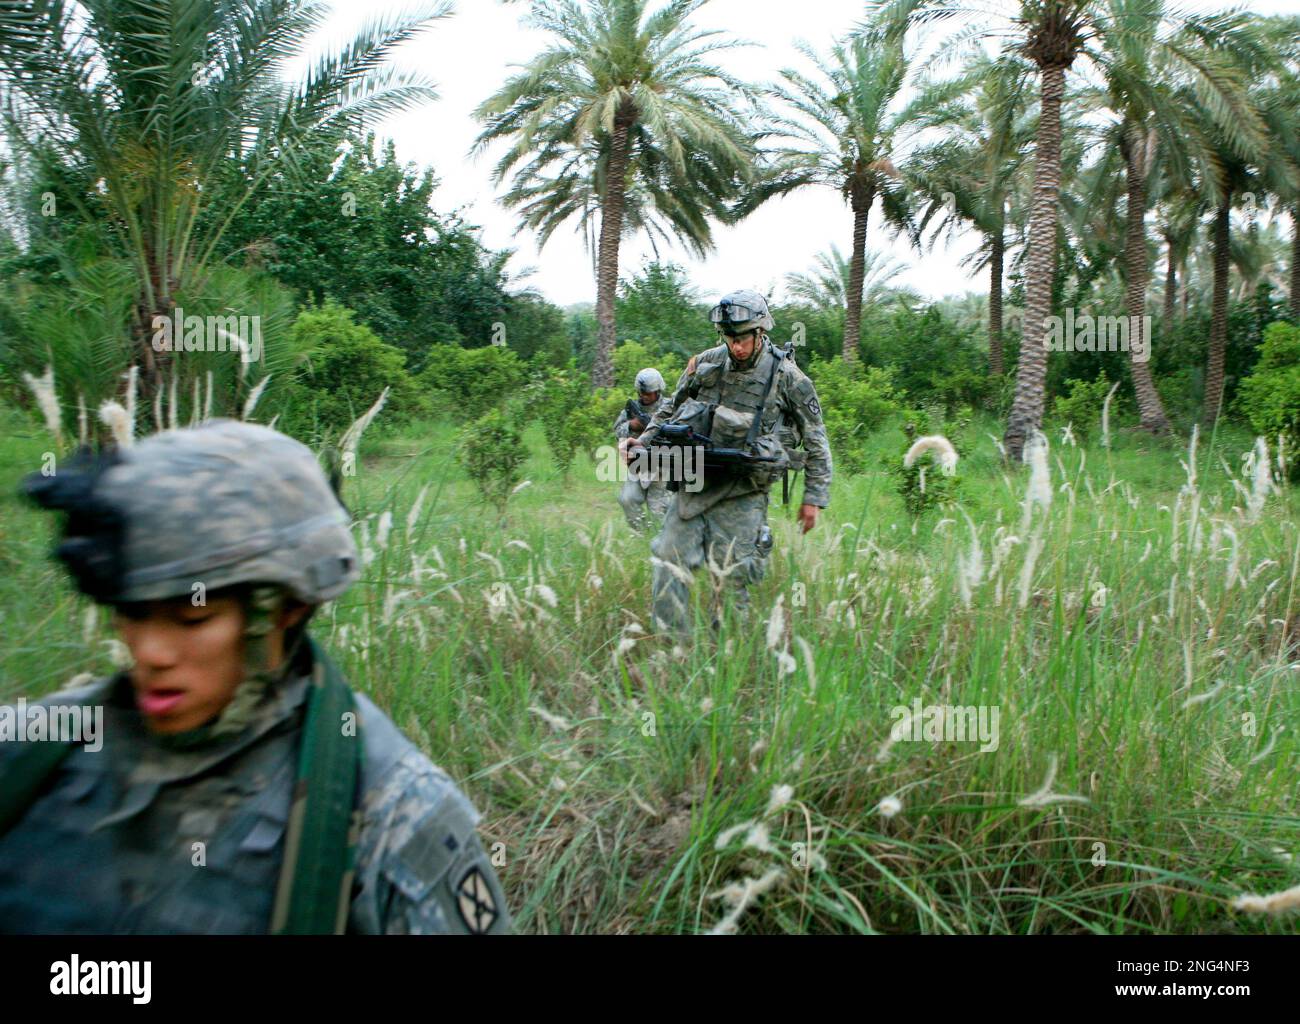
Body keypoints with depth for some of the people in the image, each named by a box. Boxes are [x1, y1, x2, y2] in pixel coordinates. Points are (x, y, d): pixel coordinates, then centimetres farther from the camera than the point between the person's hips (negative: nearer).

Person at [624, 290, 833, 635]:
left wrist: (814, 498, 1)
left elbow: (816, 440, 3)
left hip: (741, 493, -3)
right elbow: (671, 410, 19)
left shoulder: (787, 377, -4)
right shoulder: (705, 364, 5)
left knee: (732, 580, -2)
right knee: (669, 567, -1)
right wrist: (645, 441, 3)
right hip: (694, 483, 4)